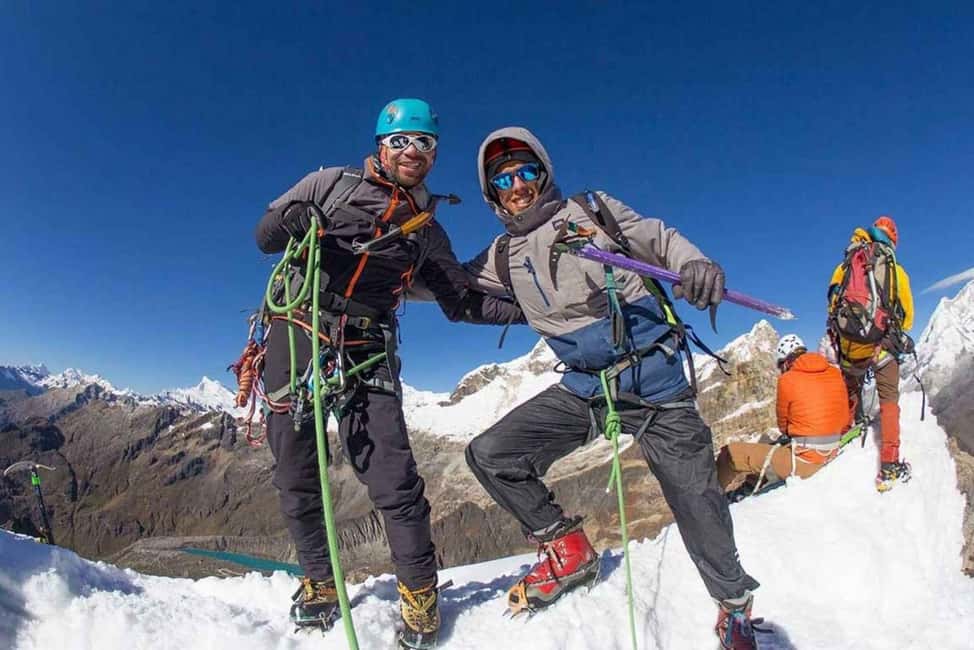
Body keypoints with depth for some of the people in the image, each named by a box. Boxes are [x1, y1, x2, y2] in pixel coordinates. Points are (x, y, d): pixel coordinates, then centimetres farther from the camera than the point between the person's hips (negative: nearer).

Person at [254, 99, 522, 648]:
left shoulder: (428, 233, 16)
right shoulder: (333, 182, 11)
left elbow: (463, 302, 17)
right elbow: (266, 235, 8)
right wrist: (293, 222, -17)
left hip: (367, 352, 0)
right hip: (297, 332, 1)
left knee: (393, 479, -11)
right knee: (296, 474, 6)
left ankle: (420, 589, 8)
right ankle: (319, 581, 25)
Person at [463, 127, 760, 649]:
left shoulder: (592, 210, 2)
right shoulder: (504, 257, 9)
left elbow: (662, 240, 3)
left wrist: (696, 264, -18)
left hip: (654, 378, -3)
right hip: (584, 389, 4)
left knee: (696, 503, 0)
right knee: (489, 455, -6)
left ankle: (734, 604, 31)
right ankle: (567, 551, 14)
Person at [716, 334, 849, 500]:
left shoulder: (787, 380, -12)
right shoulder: (836, 373, 4)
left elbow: (783, 425, 2)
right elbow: (845, 422, 11)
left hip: (803, 461, -8)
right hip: (831, 454, 8)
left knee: (729, 453, -2)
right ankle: (751, 484, 33)